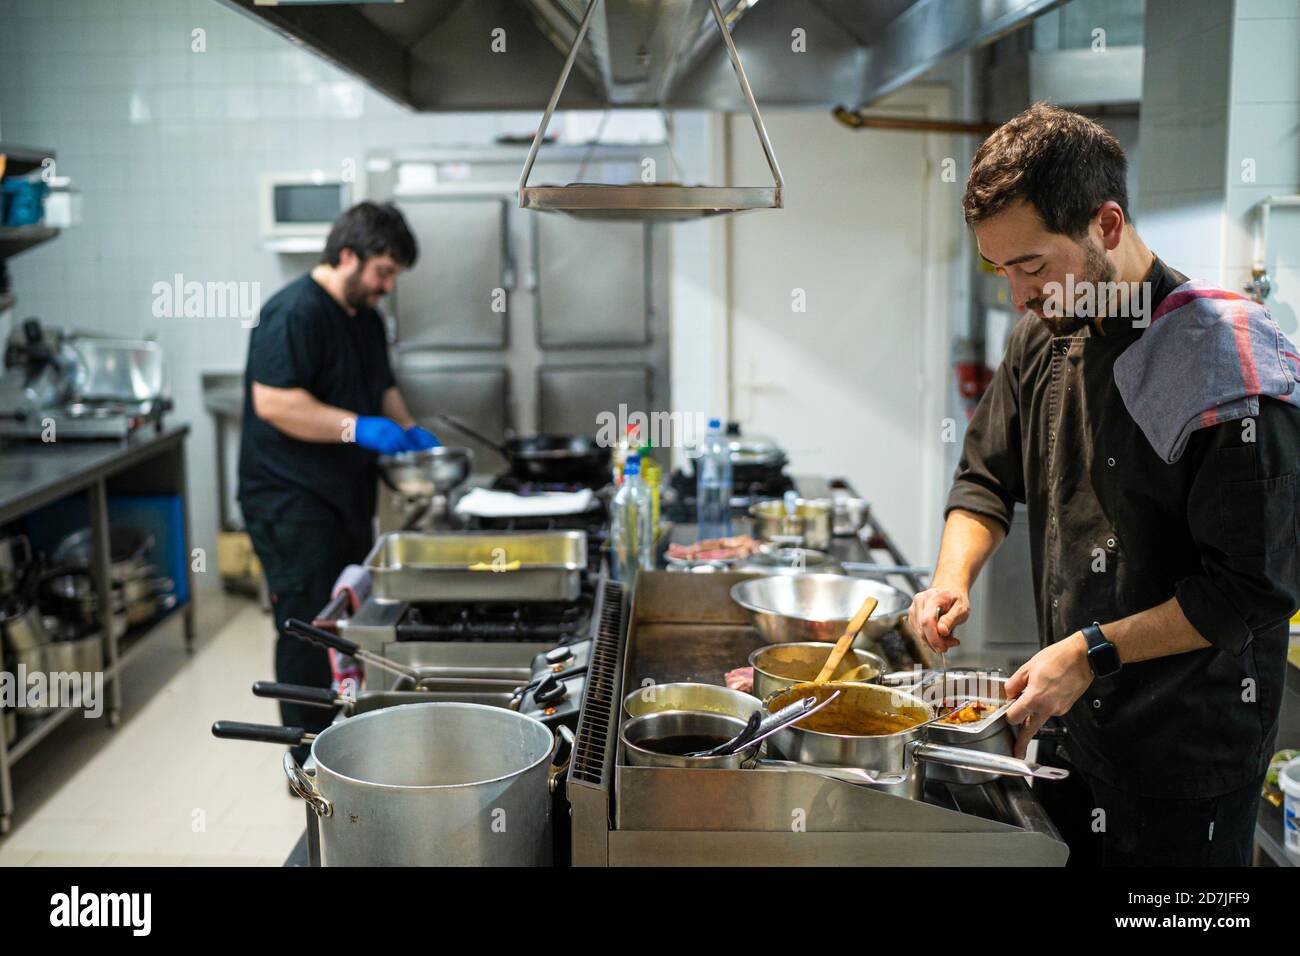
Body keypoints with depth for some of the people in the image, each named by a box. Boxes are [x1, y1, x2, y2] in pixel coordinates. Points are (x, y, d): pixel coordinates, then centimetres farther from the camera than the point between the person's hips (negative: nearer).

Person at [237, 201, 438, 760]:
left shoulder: (365, 317, 14)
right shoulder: (294, 313, -17)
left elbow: (382, 387, 27)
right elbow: (274, 402, -26)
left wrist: (407, 430, 8)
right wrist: (358, 428, -27)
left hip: (347, 502, 10)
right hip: (293, 507, -10)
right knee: (309, 631, -3)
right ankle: (309, 762, 9)